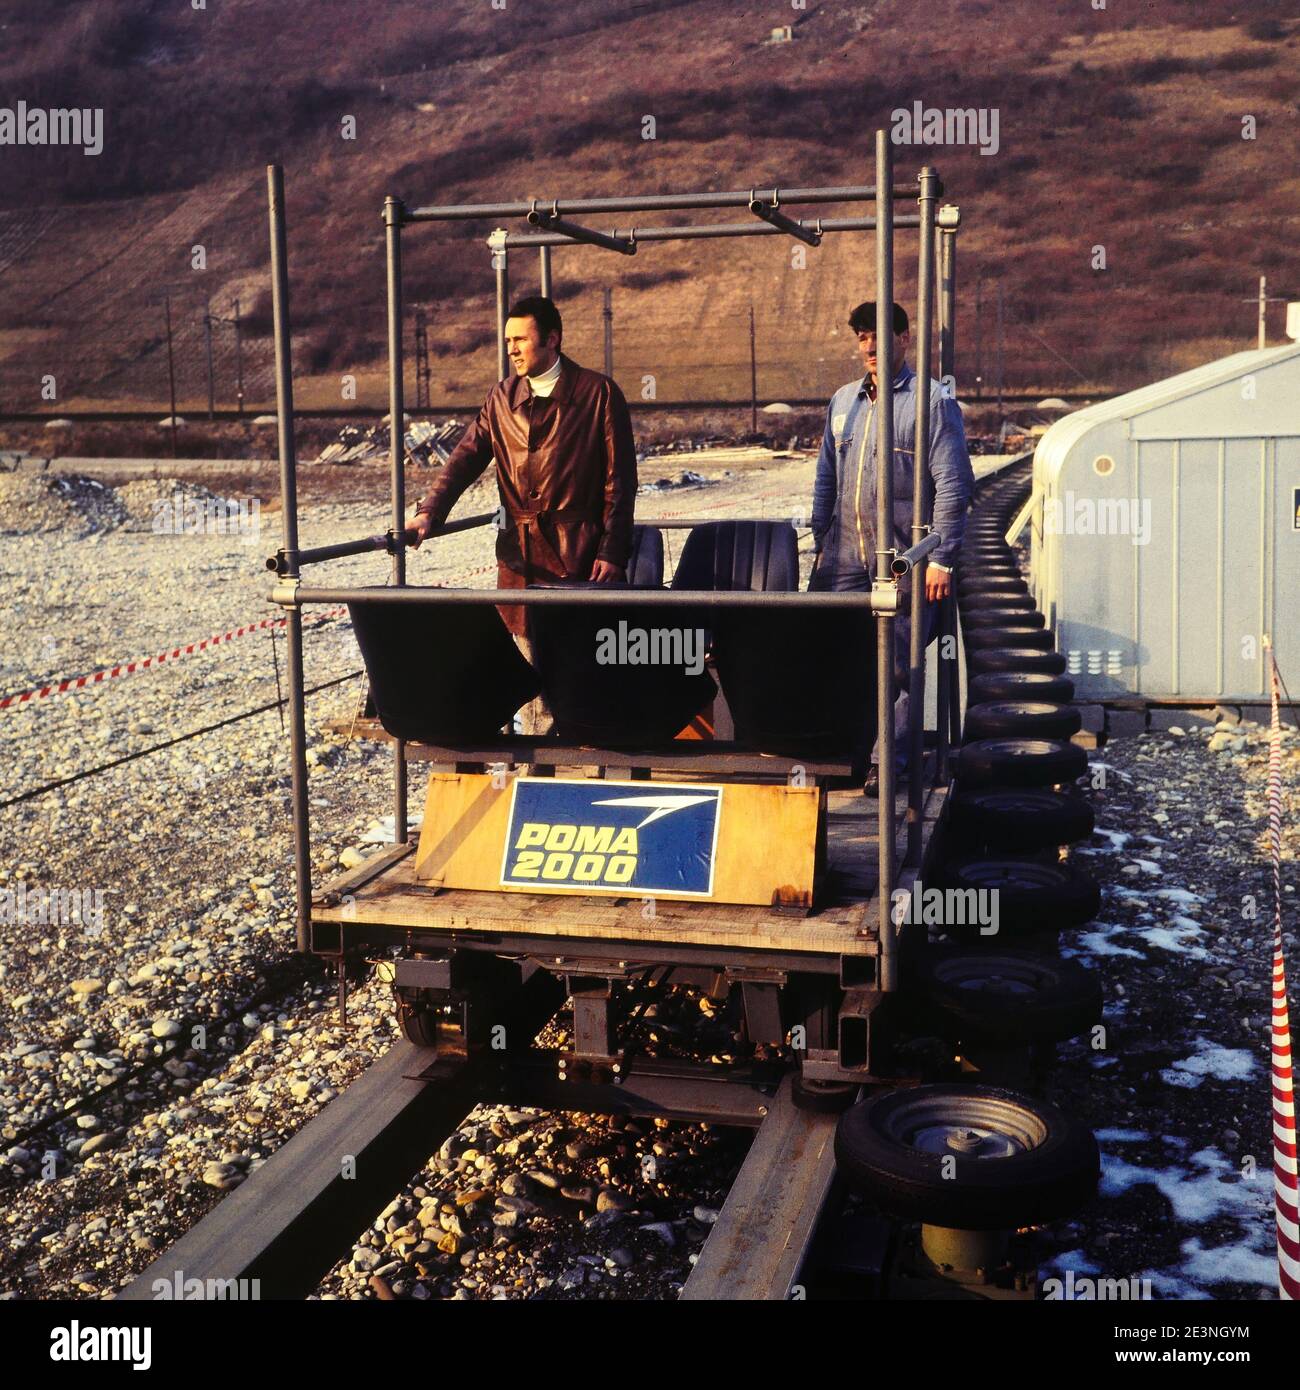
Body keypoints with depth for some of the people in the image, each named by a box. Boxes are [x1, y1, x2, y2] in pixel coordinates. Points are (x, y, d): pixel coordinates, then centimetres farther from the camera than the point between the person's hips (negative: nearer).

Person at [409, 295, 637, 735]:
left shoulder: (598, 393, -2)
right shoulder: (502, 398, 12)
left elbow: (621, 480, -3)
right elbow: (466, 456, 5)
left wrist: (611, 552, -9)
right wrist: (429, 512, -10)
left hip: (578, 554, -4)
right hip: (519, 555, 4)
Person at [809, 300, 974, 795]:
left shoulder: (932, 402, -4)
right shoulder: (843, 401, 14)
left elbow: (953, 486, -8)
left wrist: (941, 559, -13)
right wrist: (820, 545, 14)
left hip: (904, 561, -5)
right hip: (844, 560, 5)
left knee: (896, 664, 0)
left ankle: (888, 762, 9)